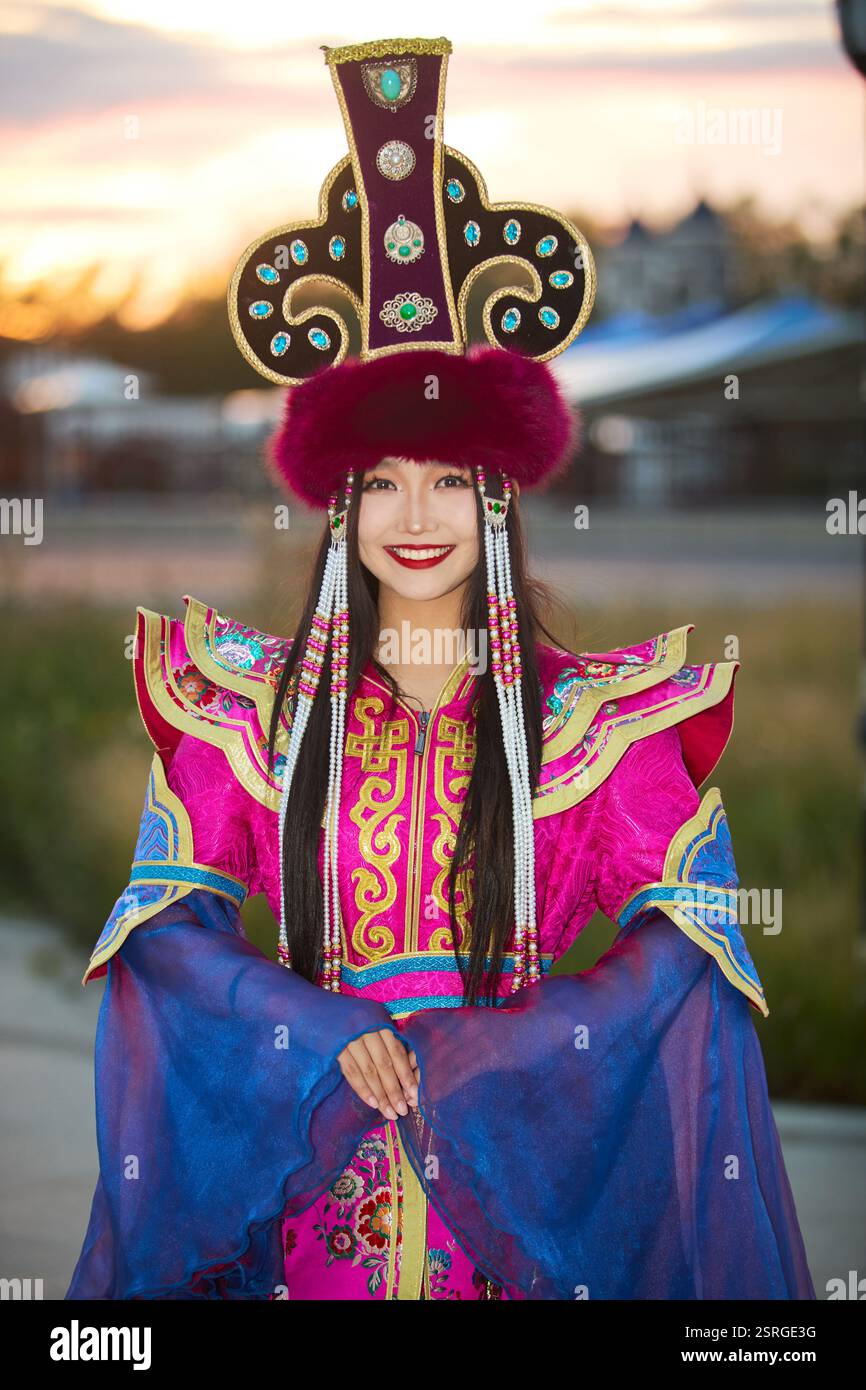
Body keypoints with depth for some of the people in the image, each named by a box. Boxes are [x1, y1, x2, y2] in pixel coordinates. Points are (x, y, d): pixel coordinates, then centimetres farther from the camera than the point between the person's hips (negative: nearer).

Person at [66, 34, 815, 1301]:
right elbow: (172, 921, -2)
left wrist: (460, 1065, -15)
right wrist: (330, 1041, -16)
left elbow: (679, 954, -9)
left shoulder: (596, 718, -3)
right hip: (308, 1150, 1)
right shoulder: (250, 706, 2)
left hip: (528, 1170, -1)